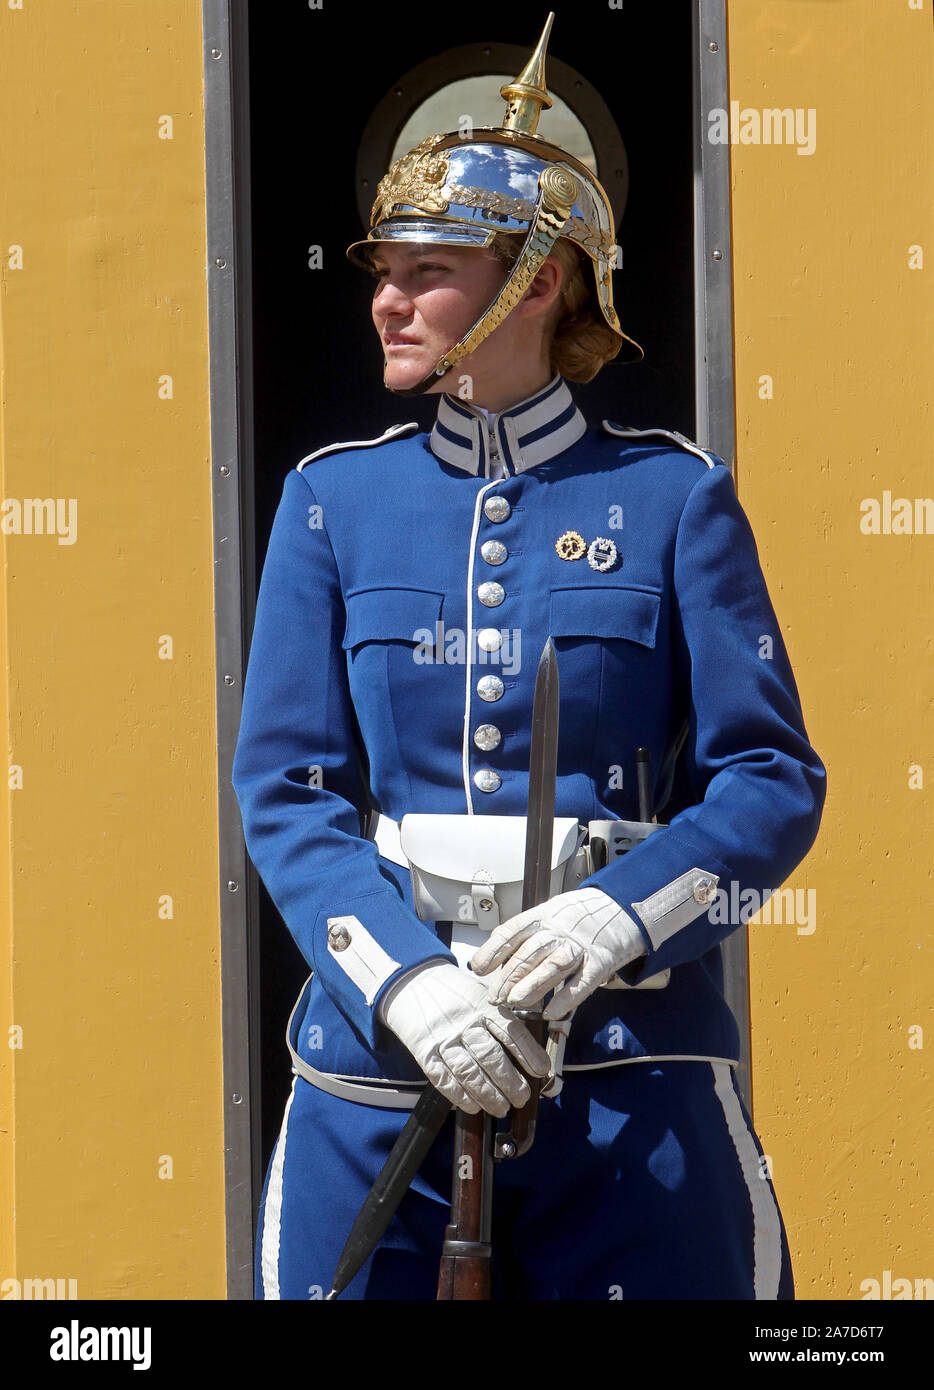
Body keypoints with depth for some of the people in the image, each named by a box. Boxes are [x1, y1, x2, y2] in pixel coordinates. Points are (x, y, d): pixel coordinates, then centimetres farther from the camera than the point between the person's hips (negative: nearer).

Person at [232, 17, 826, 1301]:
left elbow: (775, 781, -1)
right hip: (382, 1060, 2)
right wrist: (405, 982, -15)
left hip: (632, 1052, -1)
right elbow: (285, 785, 2)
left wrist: (613, 917, -19)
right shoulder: (333, 496, 7)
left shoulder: (671, 496, 2)